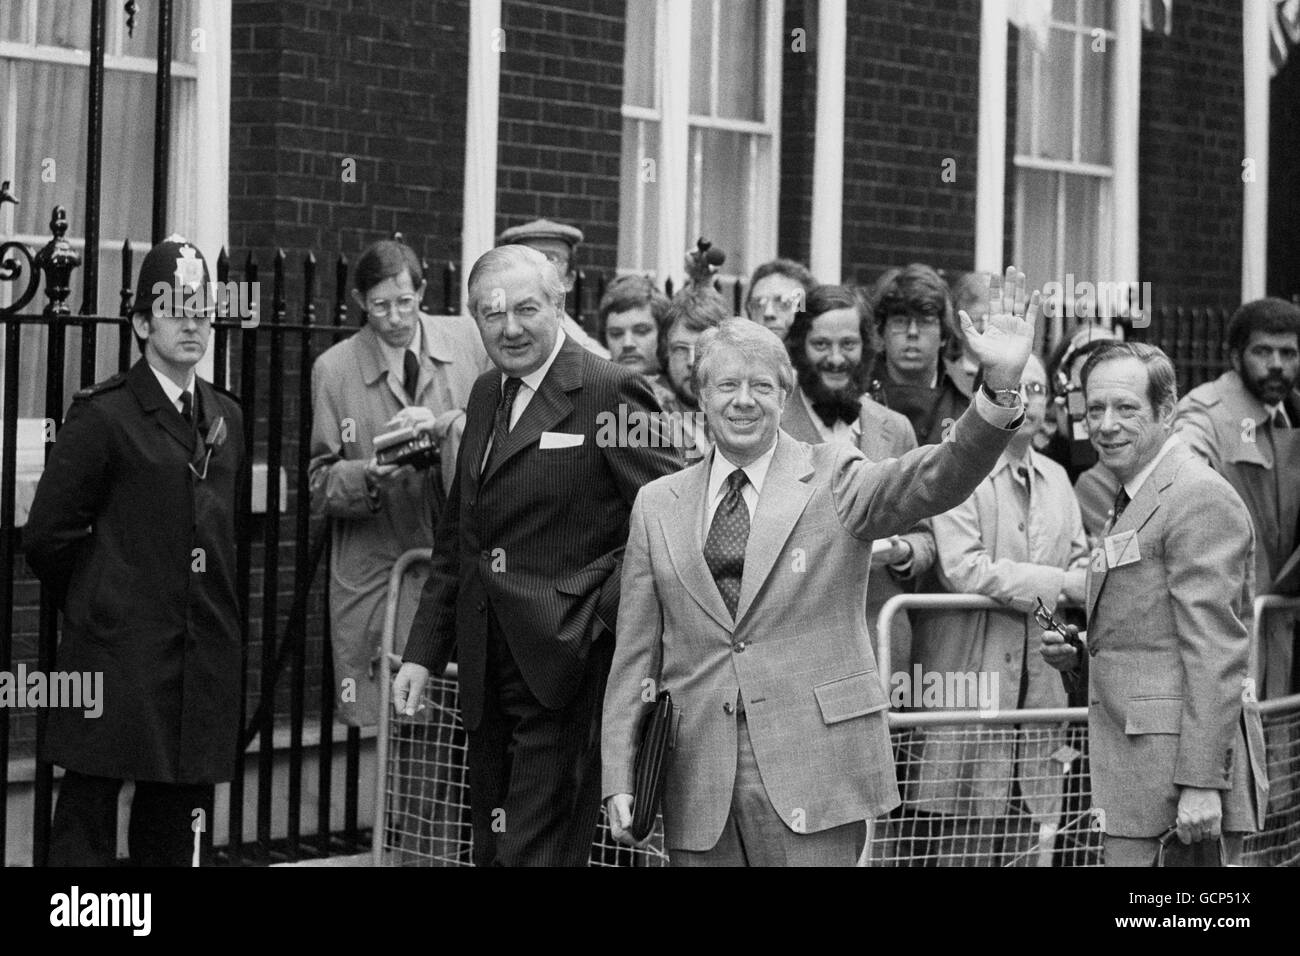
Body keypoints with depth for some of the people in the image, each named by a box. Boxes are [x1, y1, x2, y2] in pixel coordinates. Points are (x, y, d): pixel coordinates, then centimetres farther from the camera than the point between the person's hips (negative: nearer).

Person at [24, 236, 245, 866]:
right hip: (118, 659, -5)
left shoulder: (227, 417, 13)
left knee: (174, 835, 9)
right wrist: (96, 605, 3)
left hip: (203, 664, 6)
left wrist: (212, 611, 14)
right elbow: (49, 534, -7)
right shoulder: (103, 414, -6)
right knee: (85, 827, -1)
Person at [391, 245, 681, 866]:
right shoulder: (486, 395, 14)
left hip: (566, 669, -8)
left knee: (536, 854, -8)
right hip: (487, 673, 8)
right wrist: (424, 651, 15)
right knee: (490, 851, 15)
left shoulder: (609, 394, -10)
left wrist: (605, 614, -18)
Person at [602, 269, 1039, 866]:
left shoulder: (835, 481, 3)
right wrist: (619, 776, 4)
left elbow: (934, 479, -14)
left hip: (814, 773, -2)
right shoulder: (658, 506, 11)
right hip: (699, 787, 3)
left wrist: (1001, 387, -30)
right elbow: (635, 653, 11)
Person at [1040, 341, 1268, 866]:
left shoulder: (1200, 497, -11)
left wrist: (1202, 783, -21)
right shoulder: (1134, 502, 20)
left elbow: (1215, 655, -17)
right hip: (1135, 765, 10)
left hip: (1180, 761, -10)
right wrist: (1077, 660, 6)